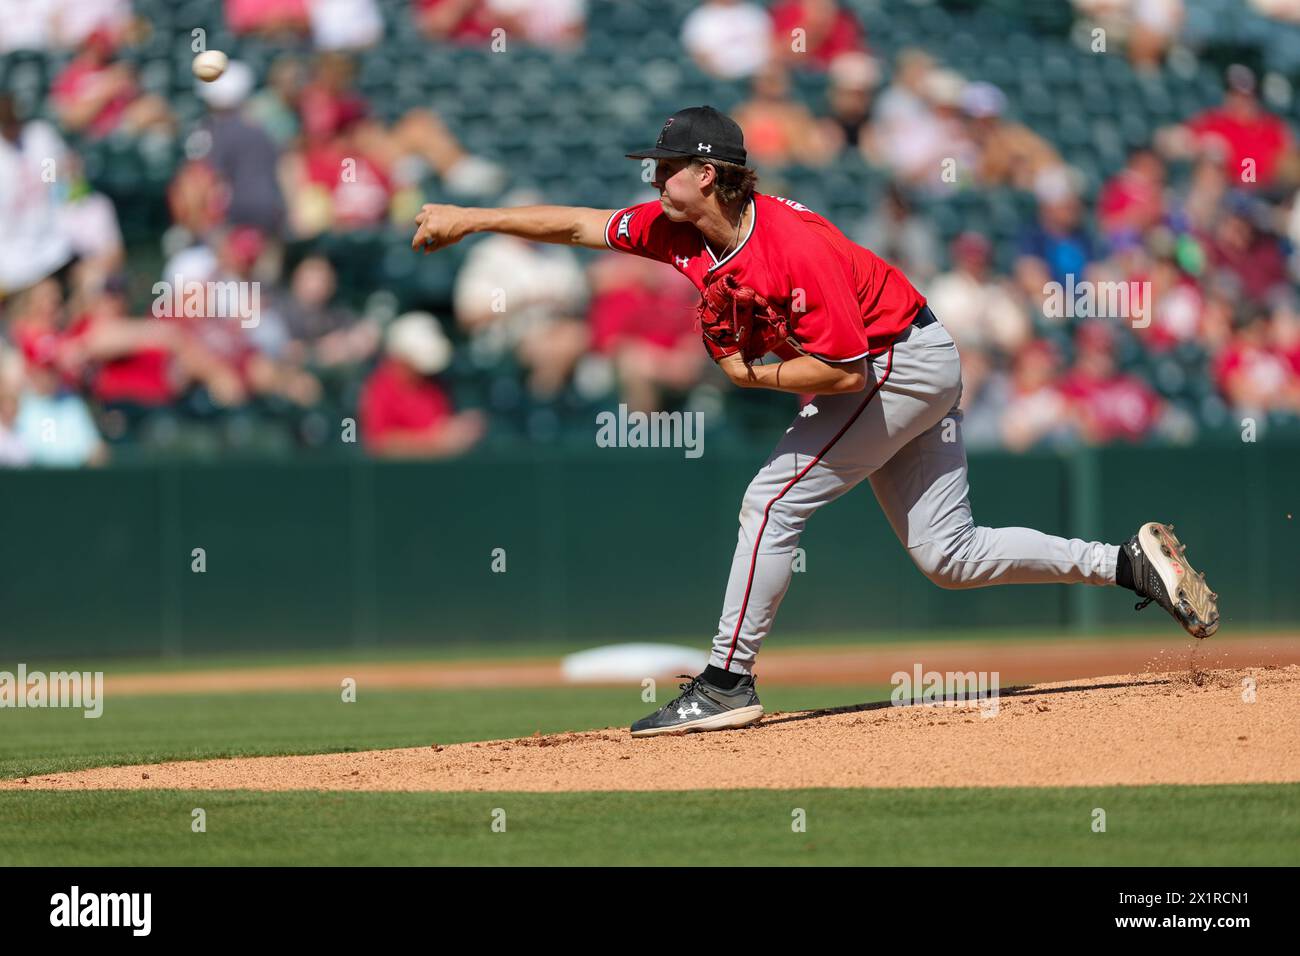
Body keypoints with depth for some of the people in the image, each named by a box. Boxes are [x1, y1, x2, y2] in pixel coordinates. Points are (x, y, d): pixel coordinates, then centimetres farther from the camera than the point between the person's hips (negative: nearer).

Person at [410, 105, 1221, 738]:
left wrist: (751, 374, -18)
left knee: (774, 500, -13)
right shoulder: (677, 230, -4)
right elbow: (579, 224, 6)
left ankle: (728, 683, -8)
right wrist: (471, 219, 5)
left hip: (904, 361, -9)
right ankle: (1132, 562, 10)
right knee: (949, 555, 8)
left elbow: (843, 368, -30)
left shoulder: (797, 244, -29)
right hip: (892, 373, 9)